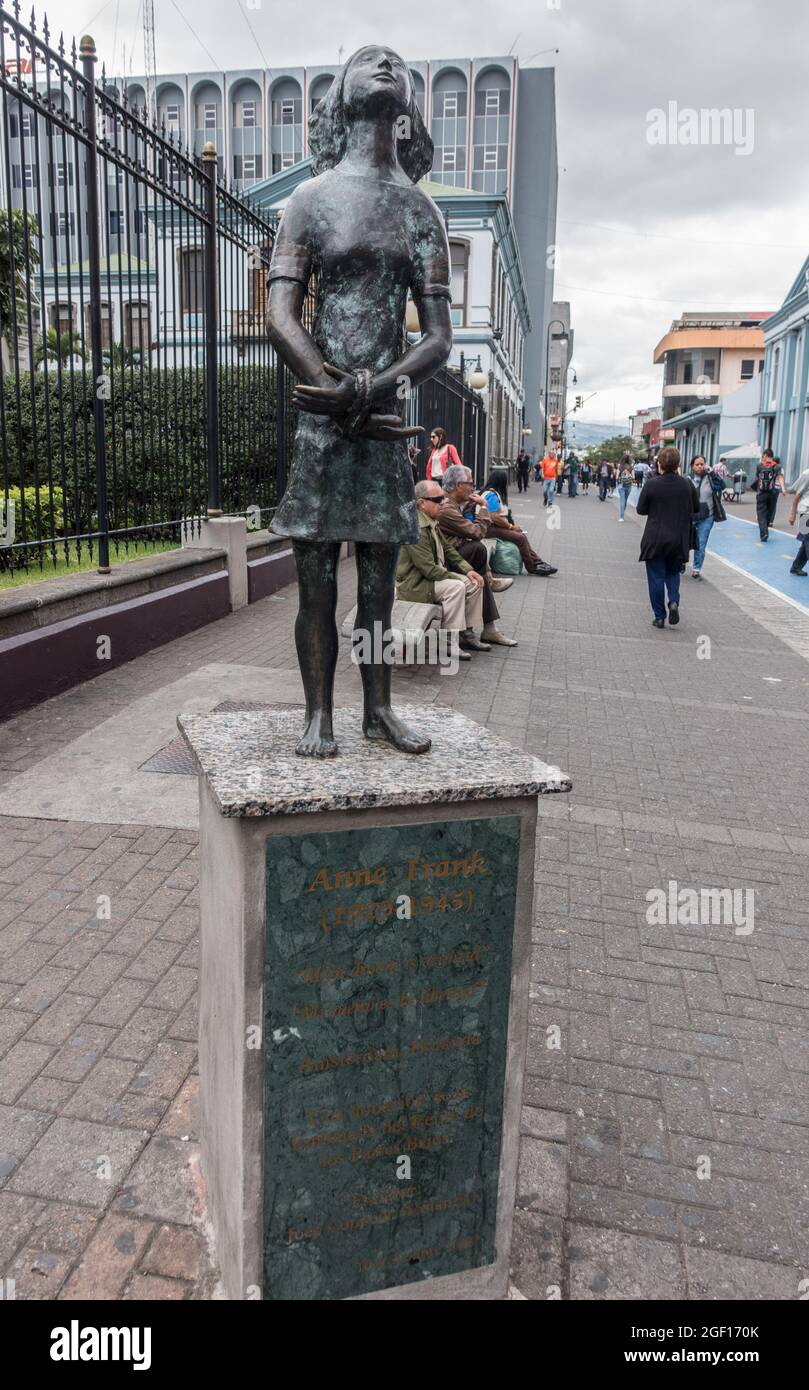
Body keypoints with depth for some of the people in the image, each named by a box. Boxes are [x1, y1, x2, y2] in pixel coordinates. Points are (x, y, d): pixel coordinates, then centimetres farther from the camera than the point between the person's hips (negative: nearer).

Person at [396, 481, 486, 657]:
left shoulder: (433, 522, 7)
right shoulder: (415, 528, -24)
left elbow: (448, 548, 15)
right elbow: (429, 568, -26)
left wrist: (467, 570, 1)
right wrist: (457, 578, -19)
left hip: (434, 575, 10)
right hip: (413, 584, -10)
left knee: (474, 584, 2)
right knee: (456, 587, -29)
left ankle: (467, 634, 9)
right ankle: (450, 643, -22)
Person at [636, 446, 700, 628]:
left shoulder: (652, 484, -12)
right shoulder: (687, 485, -4)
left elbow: (640, 510, -3)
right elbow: (696, 509, 7)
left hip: (655, 539, -2)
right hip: (679, 539, 2)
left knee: (656, 577, 7)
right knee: (673, 573, 21)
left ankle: (659, 616, 10)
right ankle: (674, 601, -4)